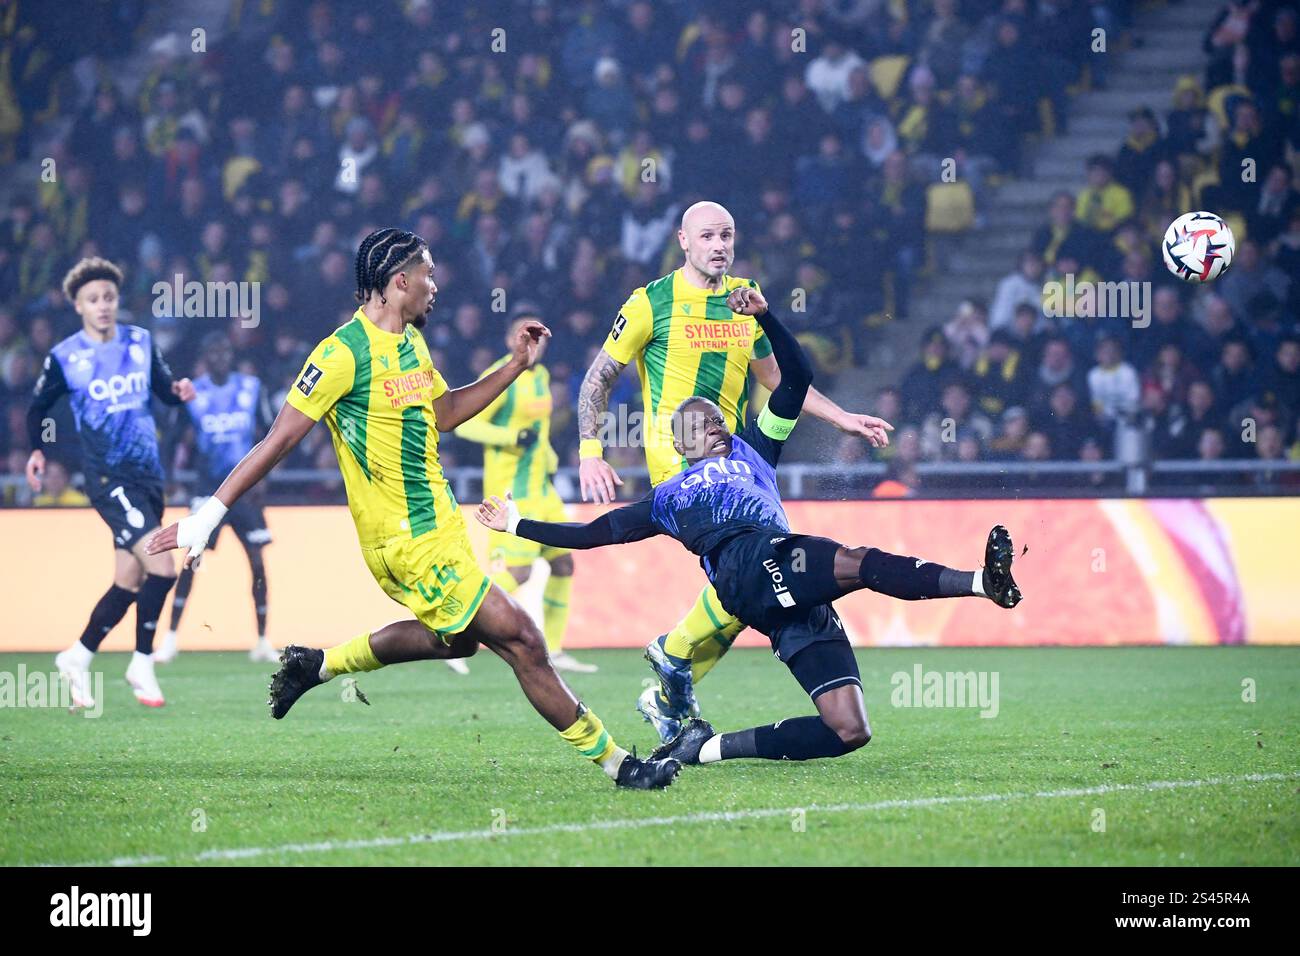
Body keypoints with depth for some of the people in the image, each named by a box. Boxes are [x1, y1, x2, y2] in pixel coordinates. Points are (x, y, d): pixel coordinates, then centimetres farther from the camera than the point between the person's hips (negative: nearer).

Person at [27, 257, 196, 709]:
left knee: (129, 582, 8)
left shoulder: (141, 342, 7)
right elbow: (38, 407, 10)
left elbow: (162, 387, 18)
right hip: (108, 478, -6)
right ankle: (142, 664, -4)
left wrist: (179, 391, -3)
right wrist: (37, 450, 0)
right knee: (161, 567, -18)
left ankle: (78, 658, 24)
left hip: (147, 475, 6)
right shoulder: (64, 357, -3)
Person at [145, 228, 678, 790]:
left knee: (458, 637, 27)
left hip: (438, 523, 10)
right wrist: (208, 515, -18)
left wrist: (516, 364, 16)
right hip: (409, 541, -10)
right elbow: (279, 441, -17)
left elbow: (443, 412, 26)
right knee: (519, 639, -9)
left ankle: (320, 664, 34)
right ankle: (612, 760, -1)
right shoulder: (345, 353, -18)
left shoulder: (411, 341, 9)